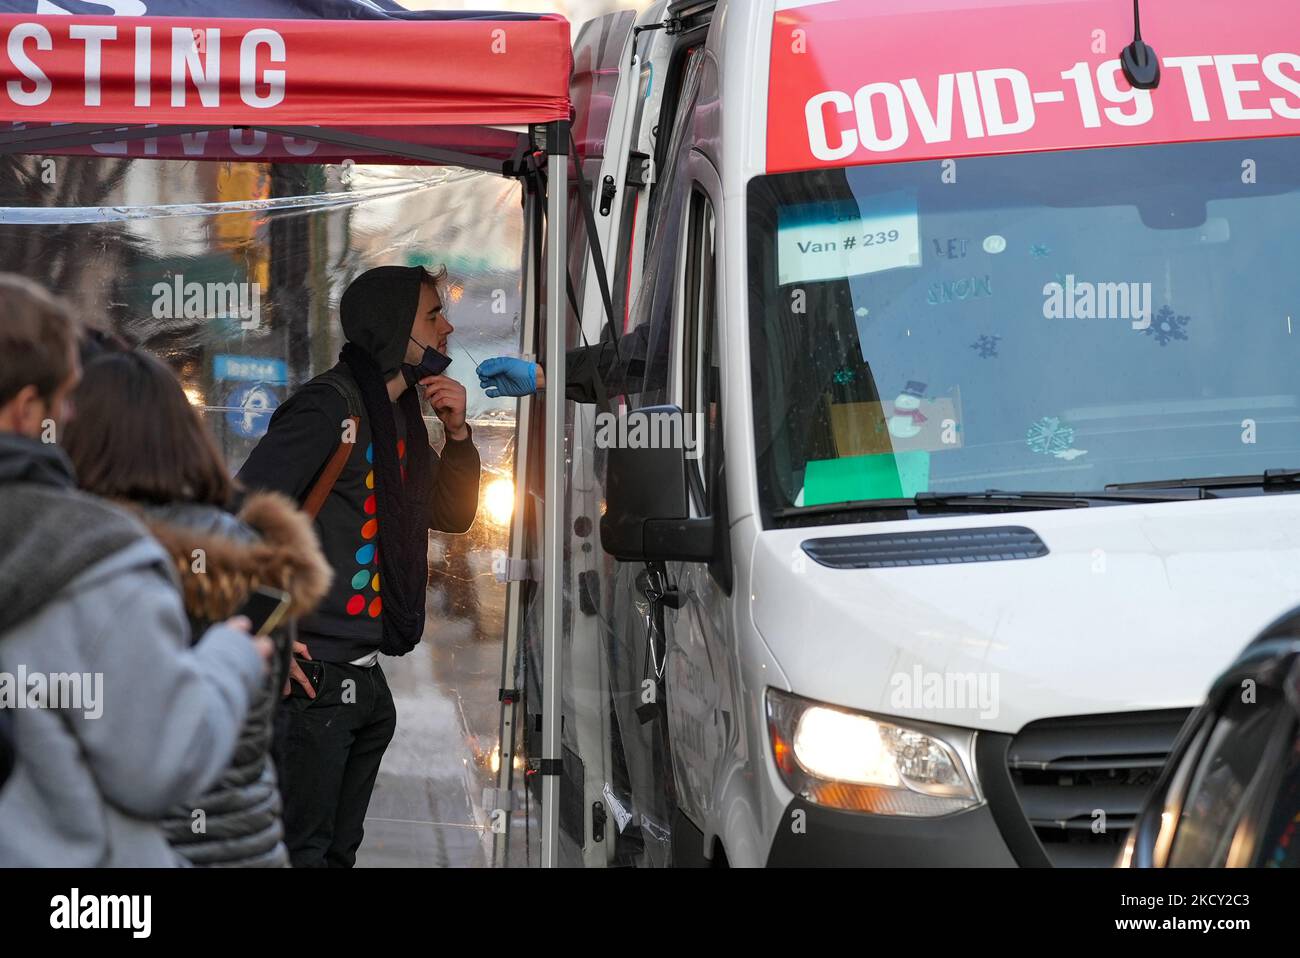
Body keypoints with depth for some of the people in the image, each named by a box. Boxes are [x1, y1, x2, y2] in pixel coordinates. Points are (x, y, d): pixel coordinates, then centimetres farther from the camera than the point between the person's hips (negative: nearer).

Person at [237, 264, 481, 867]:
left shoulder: (401, 417, 17)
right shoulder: (330, 405, -11)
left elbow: (454, 516, 27)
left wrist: (457, 433, 10)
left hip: (364, 679, 9)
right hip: (312, 677, -9)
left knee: (338, 851, 14)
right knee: (301, 853, -8)